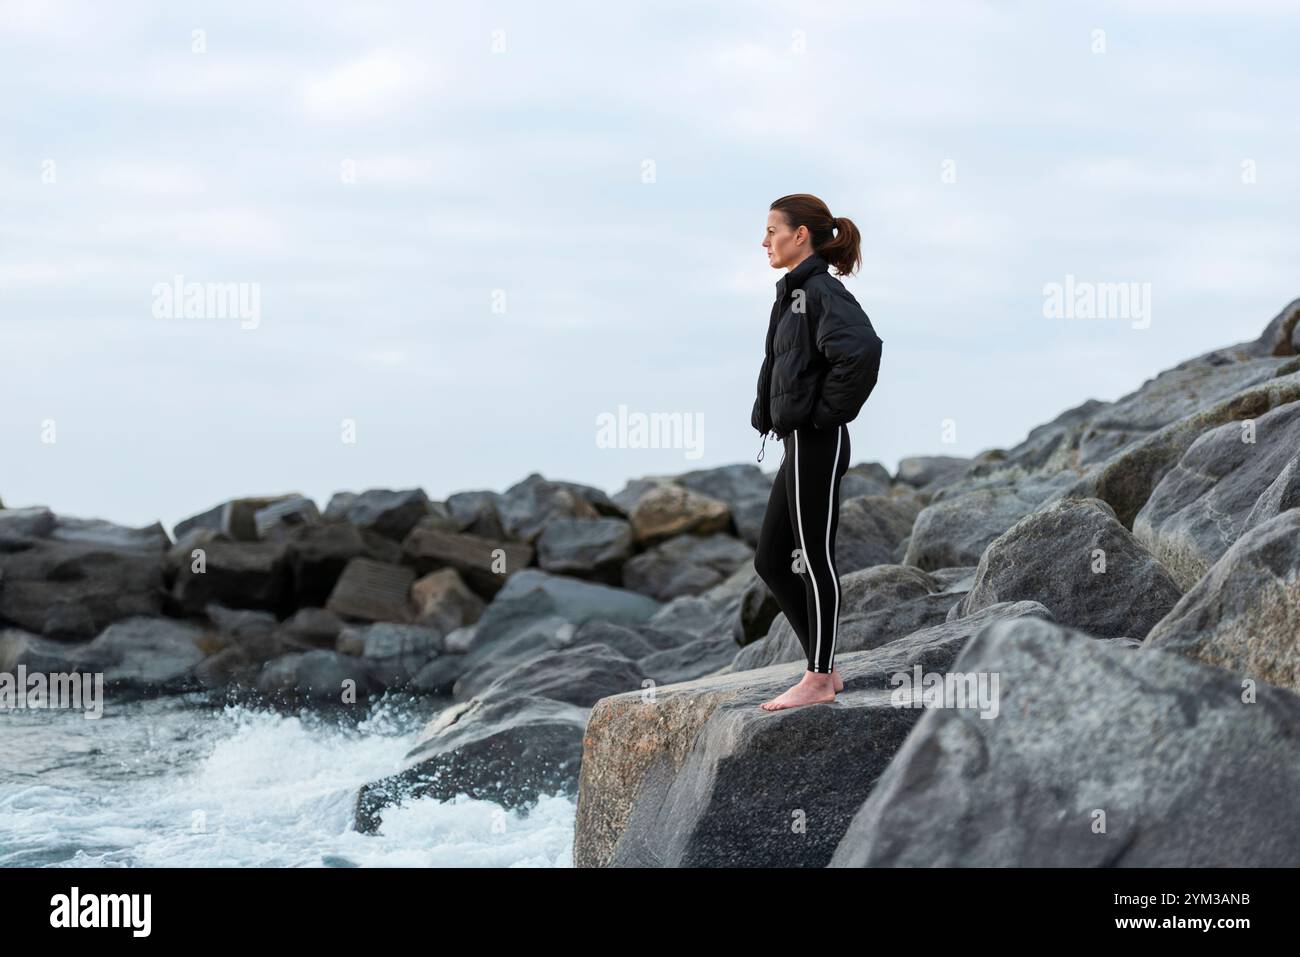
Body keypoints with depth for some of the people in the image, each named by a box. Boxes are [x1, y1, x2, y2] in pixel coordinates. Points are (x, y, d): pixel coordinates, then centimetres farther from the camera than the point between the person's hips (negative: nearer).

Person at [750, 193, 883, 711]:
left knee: (814, 558, -1)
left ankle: (819, 678, 8)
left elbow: (862, 349, -32)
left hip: (816, 444, -10)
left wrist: (828, 411, -21)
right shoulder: (795, 292, 15)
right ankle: (824, 667, 18)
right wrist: (767, 413, 15)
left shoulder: (823, 292, -14)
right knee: (770, 560, 12)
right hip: (798, 443, 10)